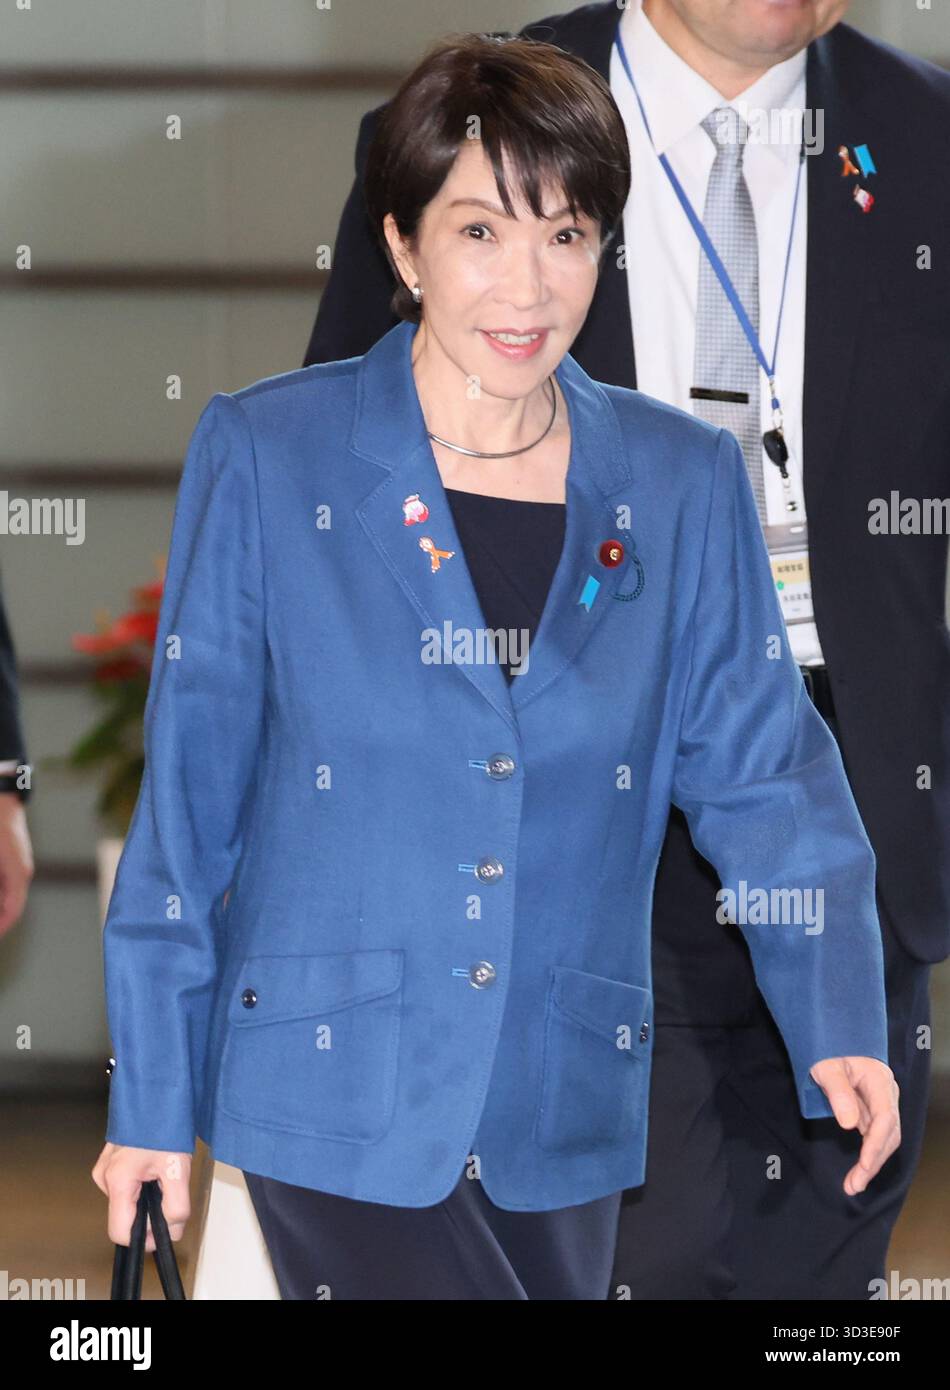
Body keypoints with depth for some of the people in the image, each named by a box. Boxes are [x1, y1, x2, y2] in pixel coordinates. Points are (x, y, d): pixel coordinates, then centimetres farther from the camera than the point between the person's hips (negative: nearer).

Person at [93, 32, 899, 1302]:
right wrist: (152, 1099, -1)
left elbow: (761, 770, 2)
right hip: (341, 1096, -3)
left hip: (564, 1106, 4)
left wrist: (838, 1028, -14)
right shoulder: (266, 458, -4)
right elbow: (187, 798, -1)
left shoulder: (684, 484, 4)